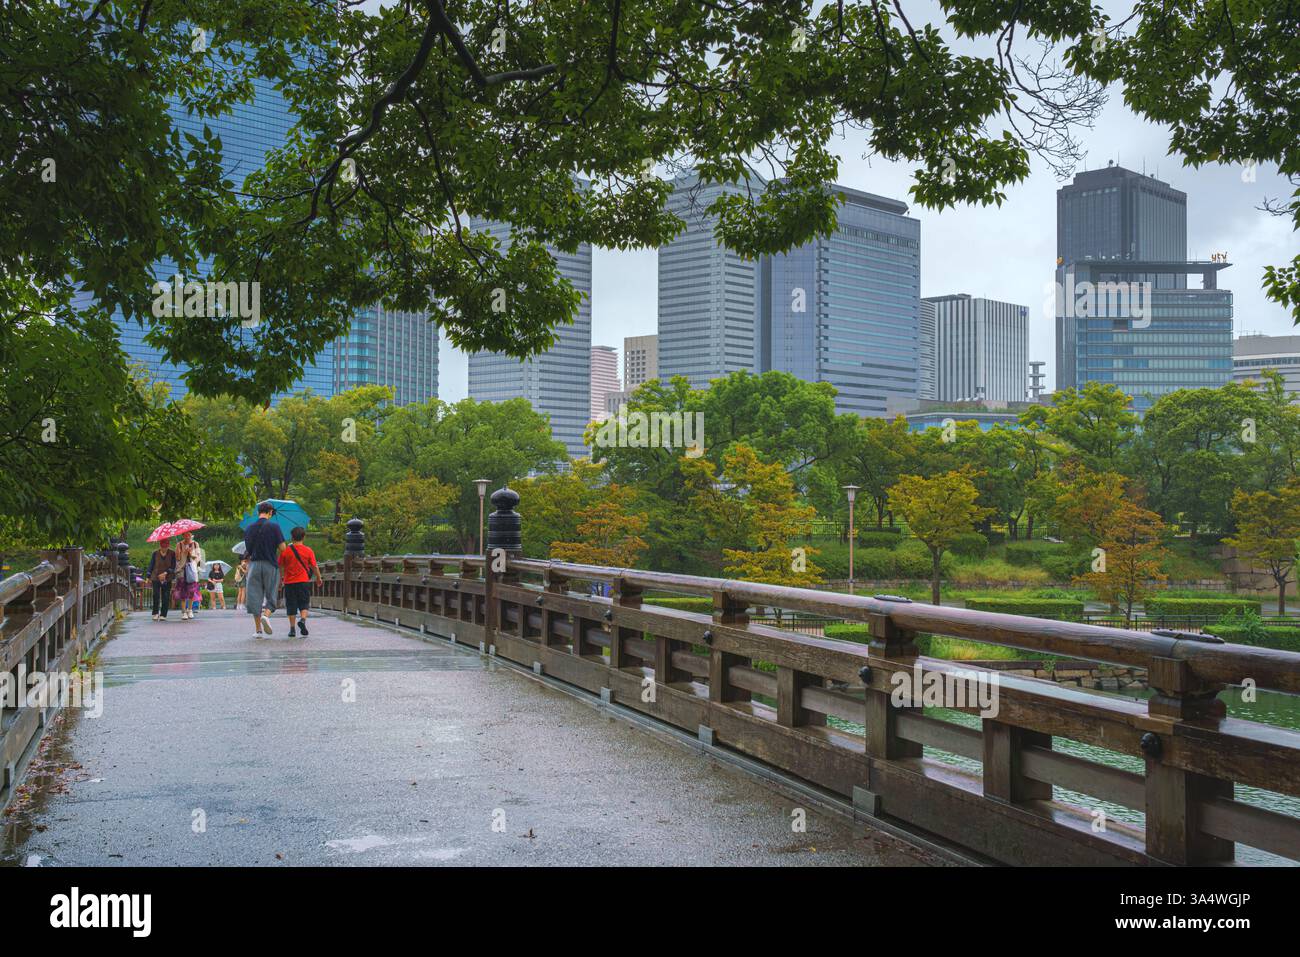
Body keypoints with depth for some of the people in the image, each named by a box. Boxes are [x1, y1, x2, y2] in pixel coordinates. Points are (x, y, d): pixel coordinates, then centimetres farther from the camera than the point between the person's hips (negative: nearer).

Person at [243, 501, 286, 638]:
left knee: (255, 596, 6)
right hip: (271, 565, -3)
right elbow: (282, 548, -9)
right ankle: (266, 615, -20)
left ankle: (258, 630, 5)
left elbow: (247, 551, 10)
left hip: (254, 564, 3)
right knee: (270, 595, 8)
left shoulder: (249, 528, 6)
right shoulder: (273, 527, -6)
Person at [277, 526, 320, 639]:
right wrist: (318, 578, 15)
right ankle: (303, 620, -19)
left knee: (291, 606, 7)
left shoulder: (285, 551, 0)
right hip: (304, 581, -1)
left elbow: (280, 566, 4)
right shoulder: (308, 551, -2)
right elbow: (314, 567, 1)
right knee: (304, 604, 7)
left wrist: (281, 577, 21)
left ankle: (292, 629, 6)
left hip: (289, 582, 1)